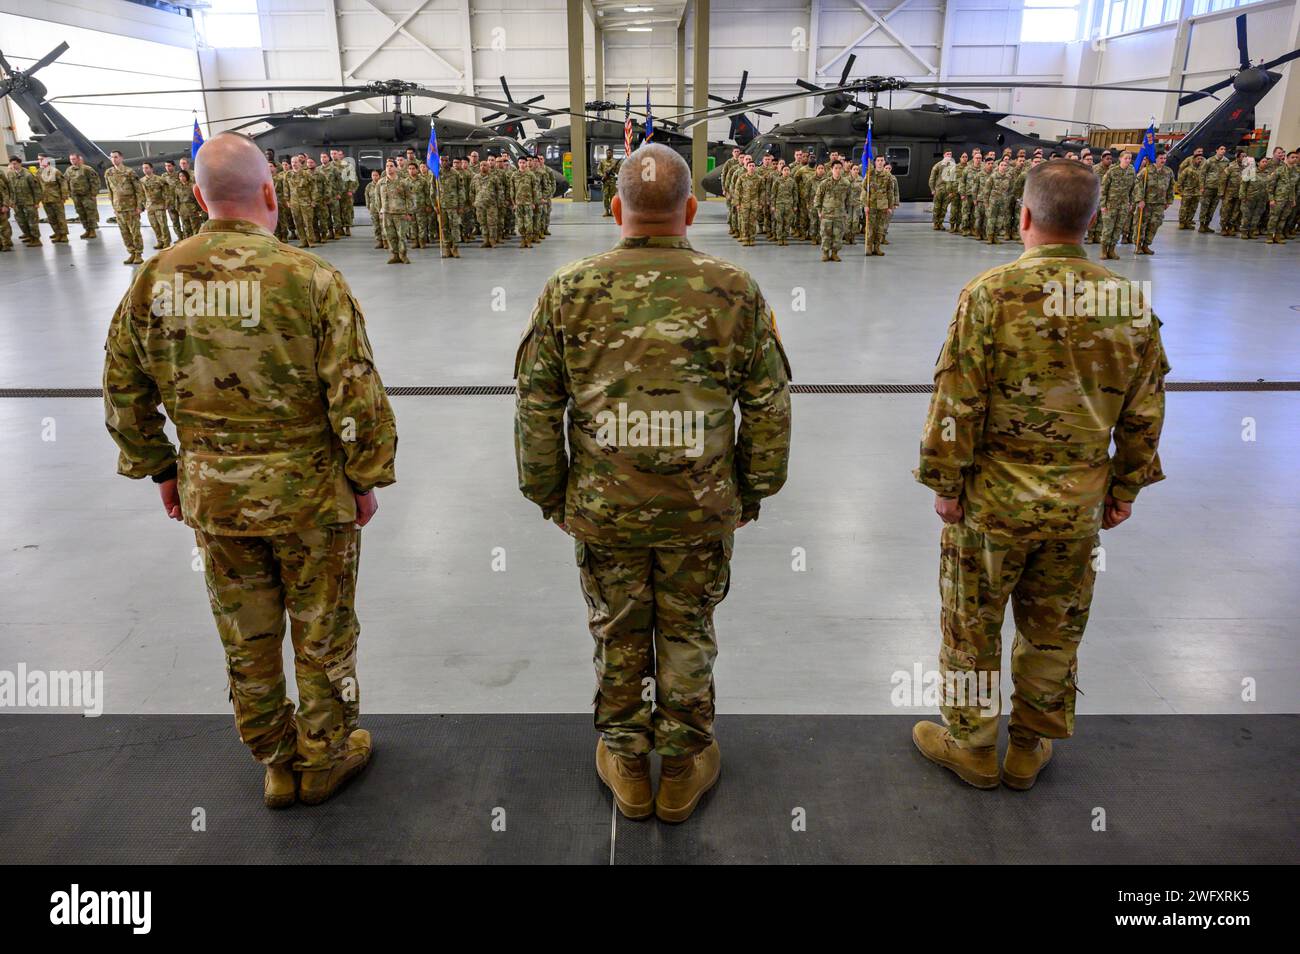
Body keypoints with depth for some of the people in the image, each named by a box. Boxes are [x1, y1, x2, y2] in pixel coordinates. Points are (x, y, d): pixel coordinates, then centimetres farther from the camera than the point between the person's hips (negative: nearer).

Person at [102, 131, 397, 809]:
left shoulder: (152, 280, -2)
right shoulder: (308, 277, -16)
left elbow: (123, 394, 6)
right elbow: (356, 397, -16)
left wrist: (159, 471, 18)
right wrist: (367, 479, -3)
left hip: (210, 497, 4)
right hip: (309, 496, -4)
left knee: (246, 640, 18)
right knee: (323, 633, 15)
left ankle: (276, 765, 36)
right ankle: (325, 758, 33)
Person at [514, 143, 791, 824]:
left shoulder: (568, 290, -5)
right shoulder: (735, 290, -6)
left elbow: (536, 406, -1)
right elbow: (769, 406, -1)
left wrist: (549, 494, 11)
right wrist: (753, 492, 11)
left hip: (601, 508, 0)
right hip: (703, 509, 0)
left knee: (618, 637, 17)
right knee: (688, 634, 16)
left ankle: (626, 767, 35)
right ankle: (683, 770, 33)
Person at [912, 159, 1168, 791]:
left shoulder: (992, 292, -16)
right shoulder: (1131, 303, -2)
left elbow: (957, 402, -15)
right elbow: (1144, 413, 4)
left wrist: (944, 483, -5)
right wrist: (1125, 488, 15)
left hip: (992, 500, -4)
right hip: (1079, 506, 4)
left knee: (972, 626, 14)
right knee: (1055, 631, 20)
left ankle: (971, 748, 30)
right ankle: (1031, 749, 37)